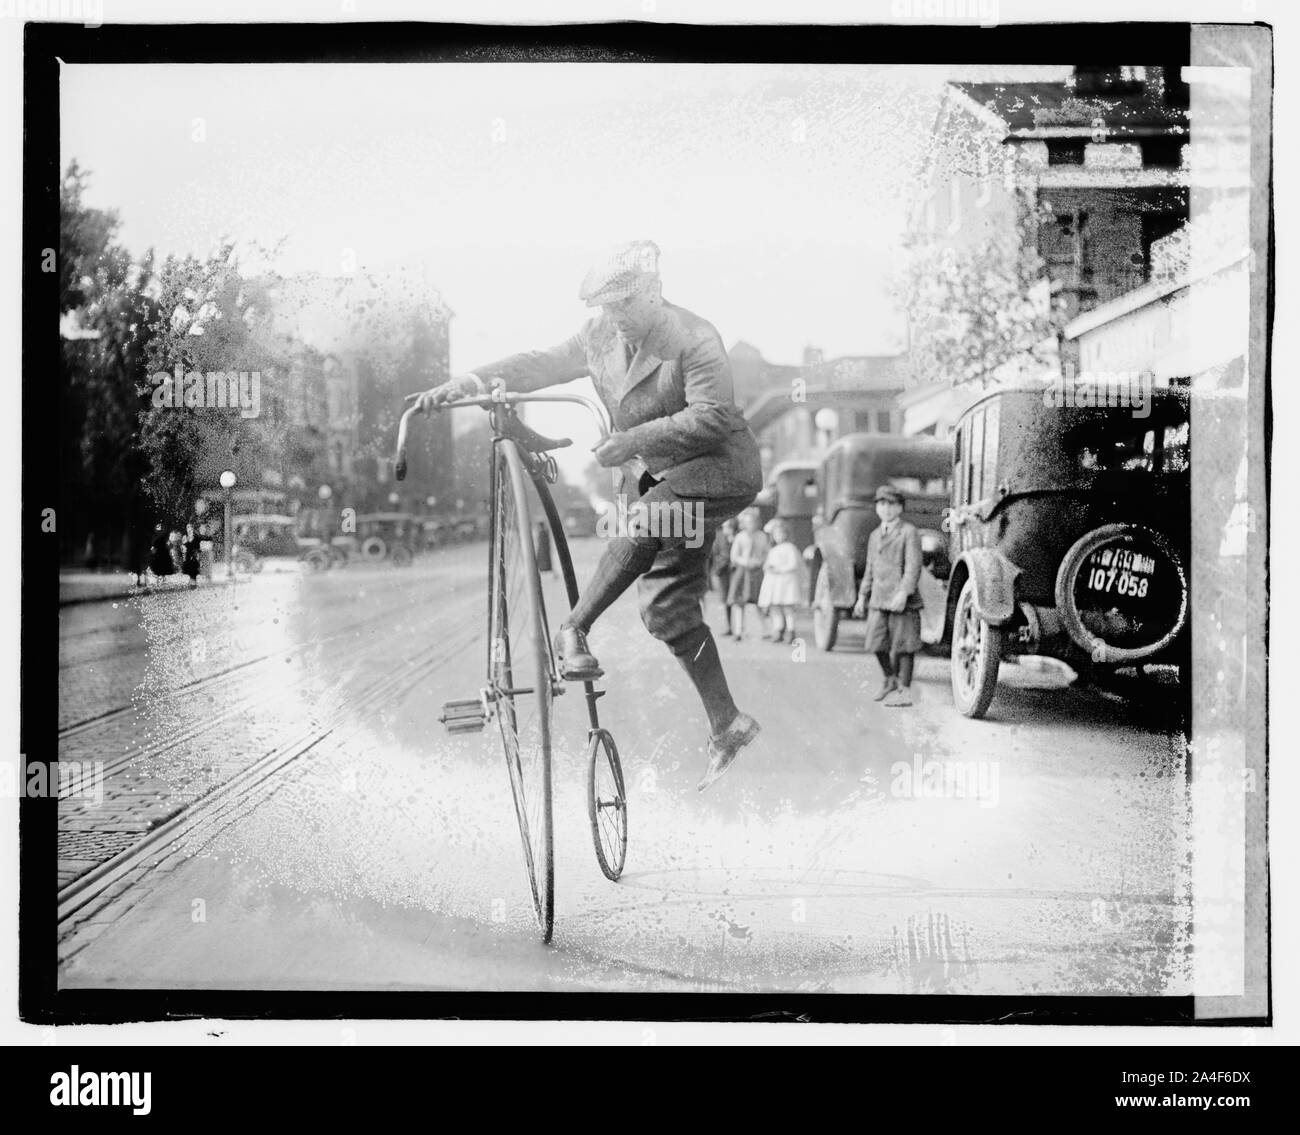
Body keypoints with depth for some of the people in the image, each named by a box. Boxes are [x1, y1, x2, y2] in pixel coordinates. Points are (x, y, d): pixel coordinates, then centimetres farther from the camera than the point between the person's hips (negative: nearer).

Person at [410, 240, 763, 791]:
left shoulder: (693, 340, -17)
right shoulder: (601, 336, 3)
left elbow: (713, 416, -25)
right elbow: (543, 364, 2)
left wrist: (631, 440, -29)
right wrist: (465, 383, -10)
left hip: (717, 468, -7)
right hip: (654, 479, 7)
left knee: (642, 528, -37)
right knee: (667, 608, 1)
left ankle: (575, 628, -23)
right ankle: (727, 726, 8)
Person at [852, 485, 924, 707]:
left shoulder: (909, 532, -5)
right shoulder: (875, 536, 19)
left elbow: (913, 566, -13)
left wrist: (904, 593, -23)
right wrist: (862, 596, 20)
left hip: (902, 600, -6)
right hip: (879, 599, 6)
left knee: (902, 645, -1)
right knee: (877, 643, 7)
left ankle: (904, 690, 5)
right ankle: (889, 679, 29)